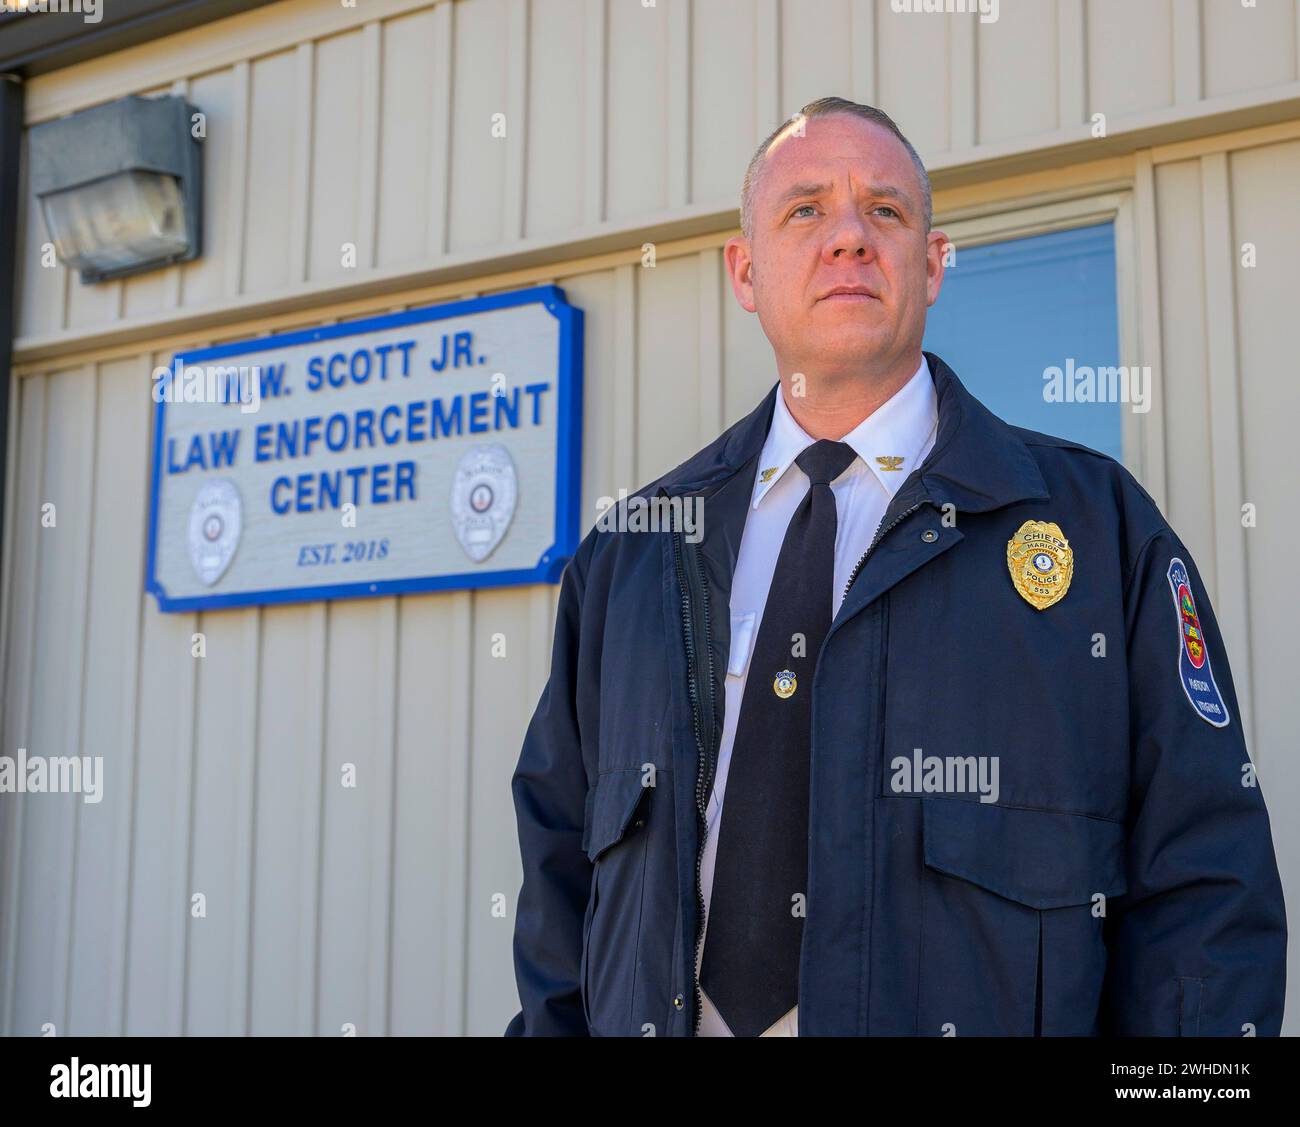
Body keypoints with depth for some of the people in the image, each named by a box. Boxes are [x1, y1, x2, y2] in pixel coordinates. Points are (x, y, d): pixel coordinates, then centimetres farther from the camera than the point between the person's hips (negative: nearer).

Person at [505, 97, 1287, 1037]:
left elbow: (1202, 898, -6)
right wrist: (554, 1023, 0)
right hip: (669, 1015, 2)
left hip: (985, 1013, -1)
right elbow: (563, 866, 11)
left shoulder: (1103, 528, -3)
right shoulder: (628, 556, 7)